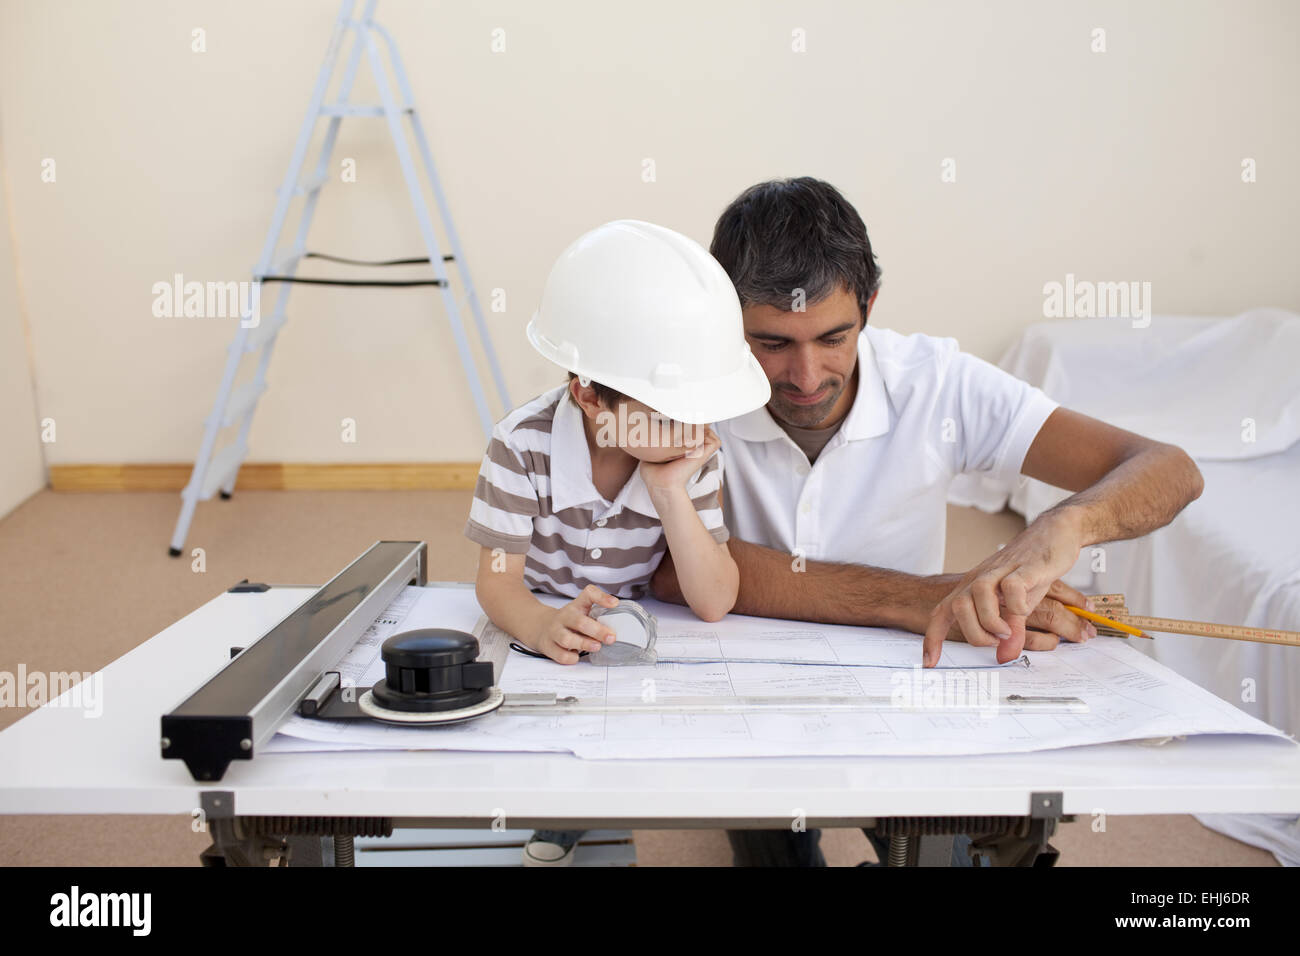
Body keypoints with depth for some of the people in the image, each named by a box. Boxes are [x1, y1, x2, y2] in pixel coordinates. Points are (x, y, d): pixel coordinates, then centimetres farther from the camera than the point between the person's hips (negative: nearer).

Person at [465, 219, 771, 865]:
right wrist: (542, 626, -40)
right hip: (541, 644, -2)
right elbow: (498, 576, -18)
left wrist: (671, 493, -26)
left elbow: (714, 603, -14)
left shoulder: (695, 455, -10)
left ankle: (559, 830, 3)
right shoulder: (524, 443, -17)